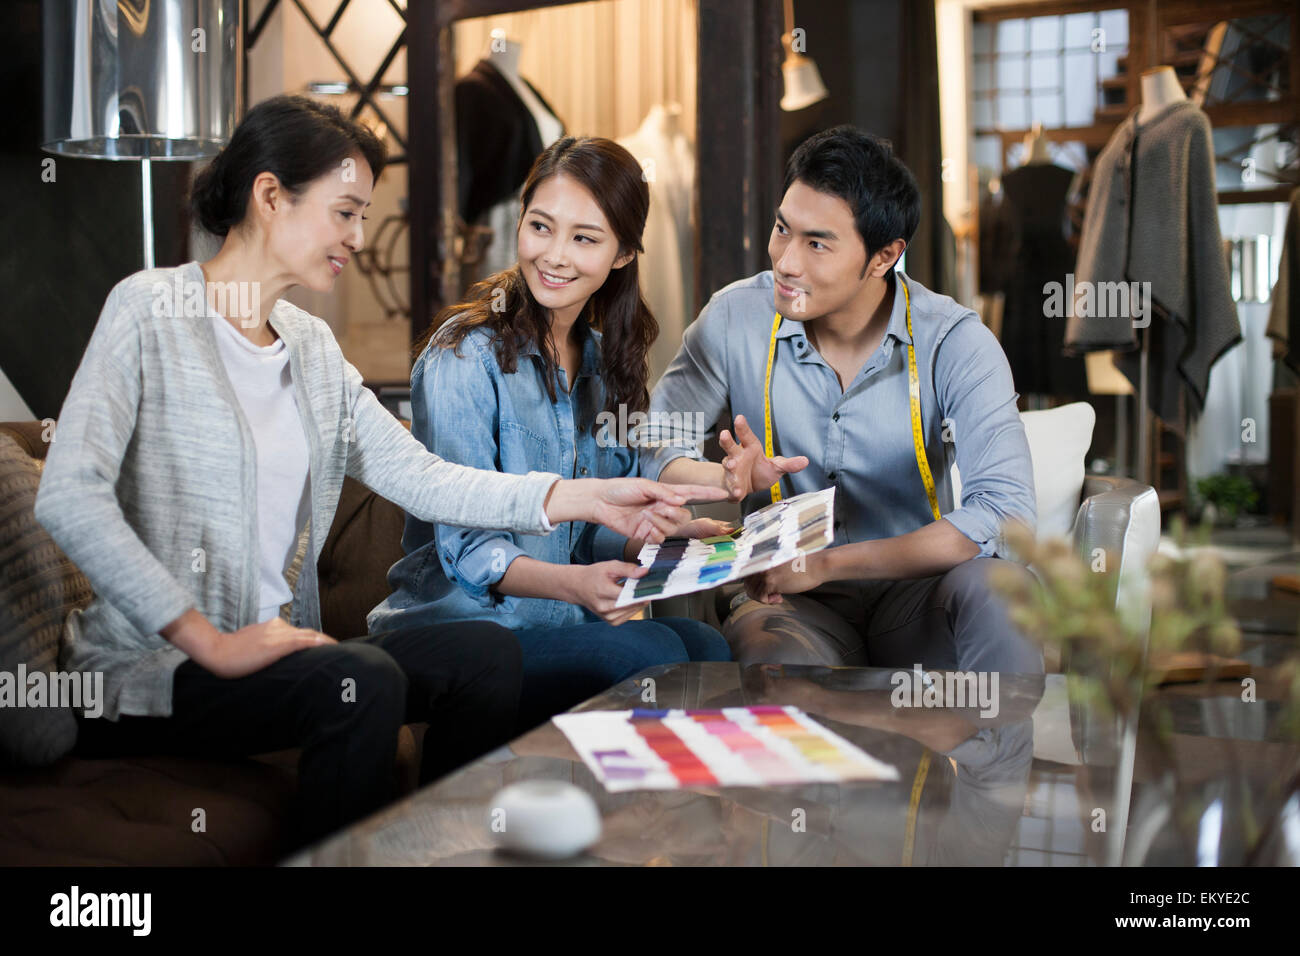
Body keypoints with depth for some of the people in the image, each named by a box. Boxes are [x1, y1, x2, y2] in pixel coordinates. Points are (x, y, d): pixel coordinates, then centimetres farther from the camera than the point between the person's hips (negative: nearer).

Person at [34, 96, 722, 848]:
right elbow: (69, 498, -20)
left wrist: (587, 498, -5)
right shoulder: (150, 310, -8)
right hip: (150, 673, -7)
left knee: (488, 653, -7)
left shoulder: (311, 346, 13)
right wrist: (210, 642, -23)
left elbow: (419, 477, 6)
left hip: (271, 647, 7)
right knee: (363, 679, -30)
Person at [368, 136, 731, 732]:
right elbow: (464, 545, -15)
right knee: (650, 655, -29)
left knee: (708, 648, -23)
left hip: (563, 619, 6)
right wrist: (574, 583, -33)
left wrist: (664, 540, -8)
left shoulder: (604, 361, 13)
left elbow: (594, 531, 13)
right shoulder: (465, 354, -9)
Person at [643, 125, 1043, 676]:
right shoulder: (736, 319, -4)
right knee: (776, 664, -37)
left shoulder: (954, 343, -10)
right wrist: (731, 479, -22)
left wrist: (826, 563, -25)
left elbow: (1005, 513, -22)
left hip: (914, 586, 1)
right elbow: (650, 449, 2)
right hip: (786, 599, -1)